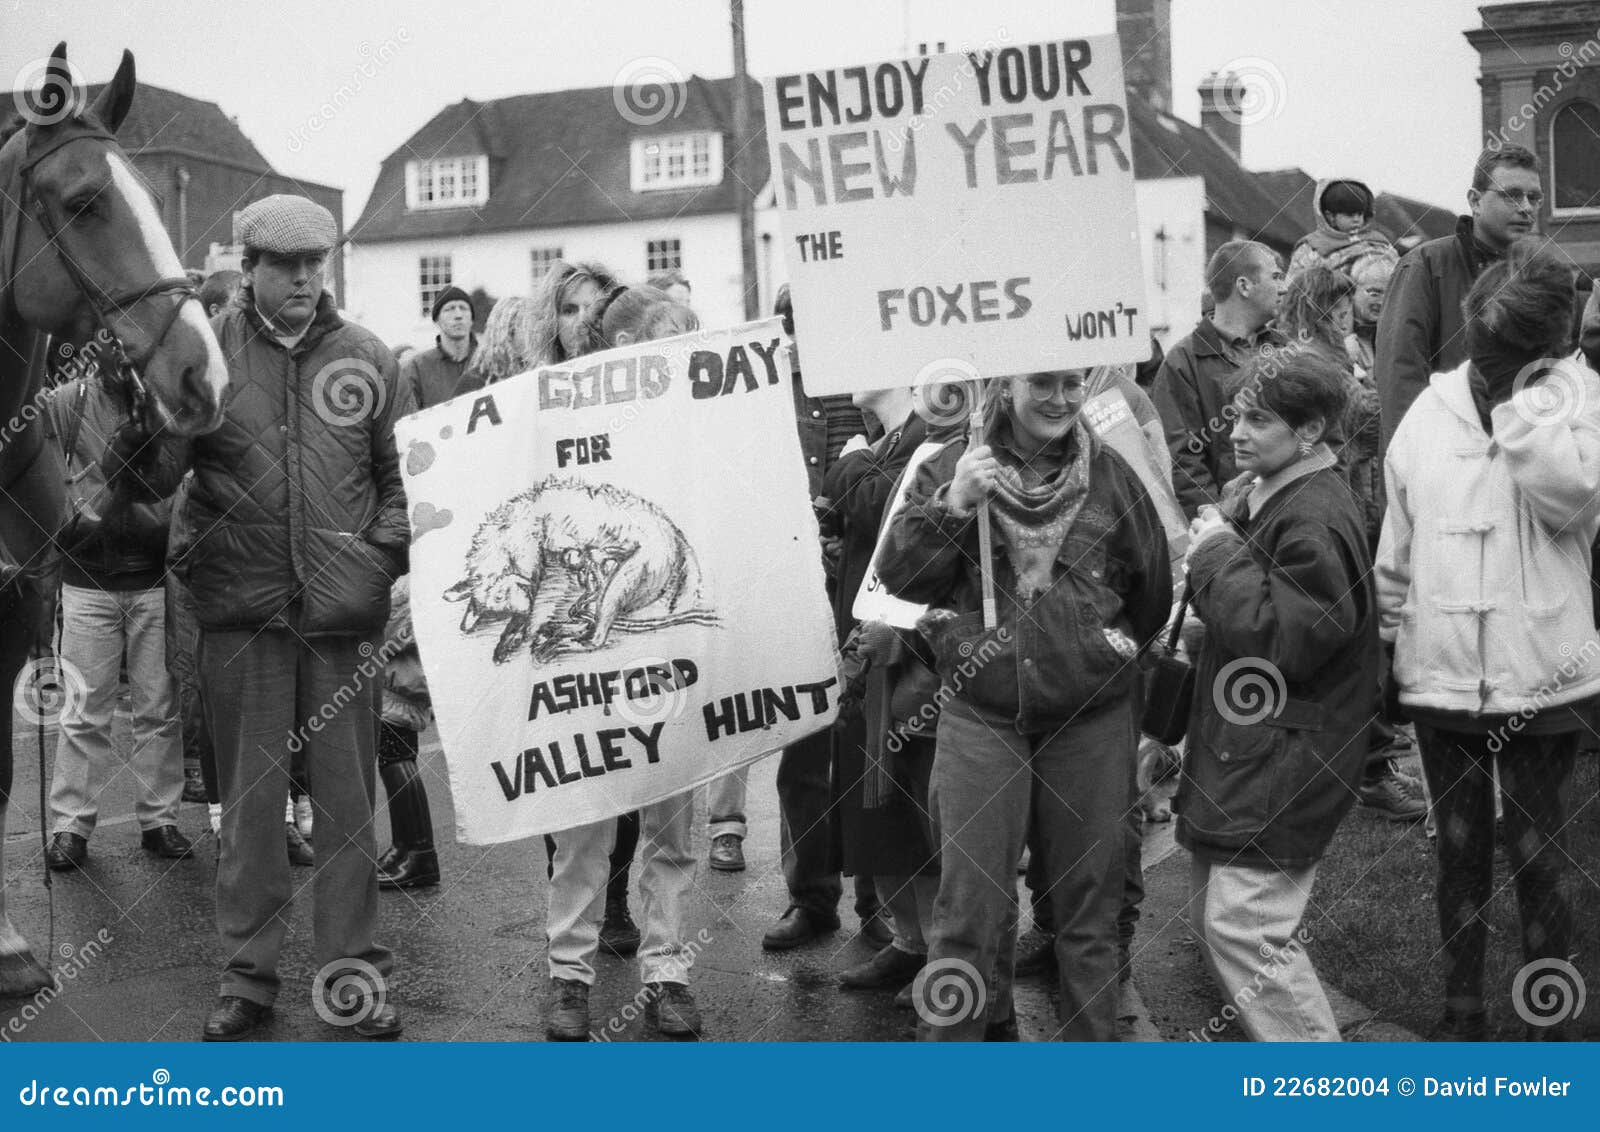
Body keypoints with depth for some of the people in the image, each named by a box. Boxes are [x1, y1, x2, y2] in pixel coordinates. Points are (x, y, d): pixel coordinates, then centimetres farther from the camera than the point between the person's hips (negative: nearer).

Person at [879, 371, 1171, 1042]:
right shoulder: (952, 468, 1)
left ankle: (1091, 1038, 26)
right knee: (971, 901, -2)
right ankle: (951, 1038, 13)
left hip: (1092, 720, 2)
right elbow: (899, 577, -6)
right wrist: (952, 505, -17)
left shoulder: (1111, 476, 4)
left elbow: (1152, 594, 15)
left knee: (1090, 899, 11)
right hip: (979, 715, -1)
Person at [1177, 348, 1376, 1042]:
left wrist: (1220, 556, -18)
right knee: (1211, 920, 16)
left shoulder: (1315, 521, -19)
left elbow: (1285, 638, -25)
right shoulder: (1259, 494, 12)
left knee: (1242, 926, -10)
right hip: (1236, 751, 10)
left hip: (1283, 763, -10)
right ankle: (1276, 1038, 30)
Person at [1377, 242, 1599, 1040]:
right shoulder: (1431, 409, 3)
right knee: (1459, 852, 14)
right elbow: (1395, 546, 10)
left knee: (1536, 854, 7)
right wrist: (1380, 648, 11)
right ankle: (1461, 1011, 28)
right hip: (1440, 673, 3)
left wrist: (1522, 391, -19)